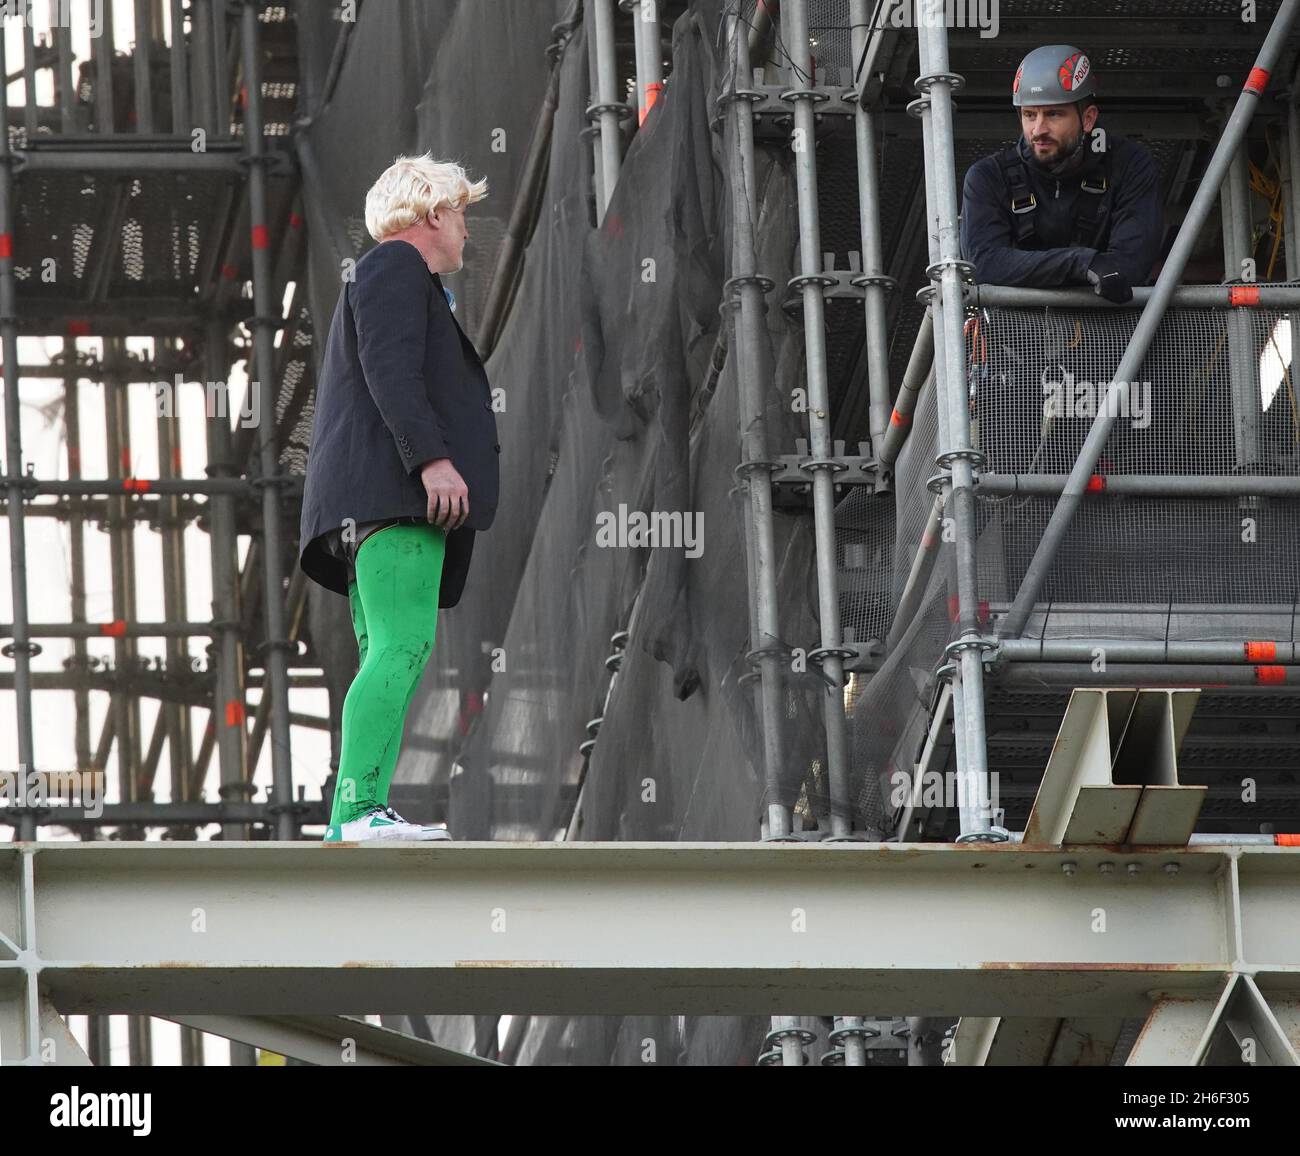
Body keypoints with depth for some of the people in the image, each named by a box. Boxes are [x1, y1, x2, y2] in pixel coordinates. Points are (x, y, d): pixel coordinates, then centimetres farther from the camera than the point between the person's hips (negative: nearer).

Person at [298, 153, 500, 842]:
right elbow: (389, 367, -14)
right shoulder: (396, 266, 2)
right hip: (394, 491, -11)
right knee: (403, 645, -22)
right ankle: (359, 810, -33)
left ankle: (348, 829, -4)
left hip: (364, 511, 11)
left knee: (388, 659, 5)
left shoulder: (397, 276, 34)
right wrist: (431, 456, -23)